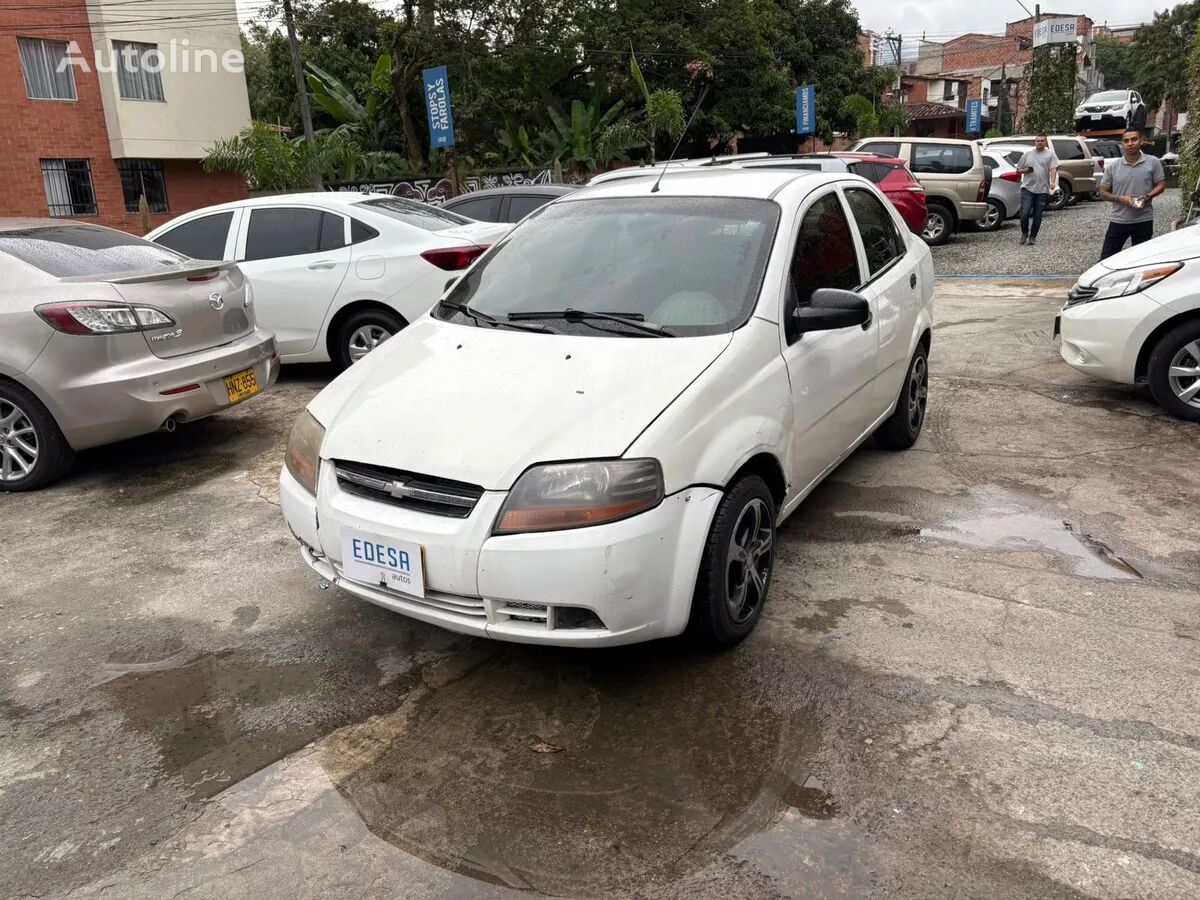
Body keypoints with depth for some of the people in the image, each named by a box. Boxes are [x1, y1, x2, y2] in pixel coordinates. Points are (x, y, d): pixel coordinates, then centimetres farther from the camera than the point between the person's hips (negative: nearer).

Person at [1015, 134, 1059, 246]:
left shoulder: (1050, 154, 8)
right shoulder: (1027, 154, 12)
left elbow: (1053, 168, -3)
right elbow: (1018, 169, 15)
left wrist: (1052, 182, -20)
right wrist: (1025, 171, -8)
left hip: (1042, 190, 0)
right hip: (1027, 187, 0)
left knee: (1037, 215, 3)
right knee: (1024, 213, -12)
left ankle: (1032, 237, 14)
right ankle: (1024, 233, 11)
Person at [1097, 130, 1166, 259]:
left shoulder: (1153, 163, -1)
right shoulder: (1112, 167, -1)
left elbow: (1161, 185, 4)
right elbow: (1103, 193, 3)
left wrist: (1147, 196, -16)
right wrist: (1120, 198, -14)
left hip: (1144, 221, 0)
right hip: (1118, 220, 0)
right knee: (1106, 258, -1)